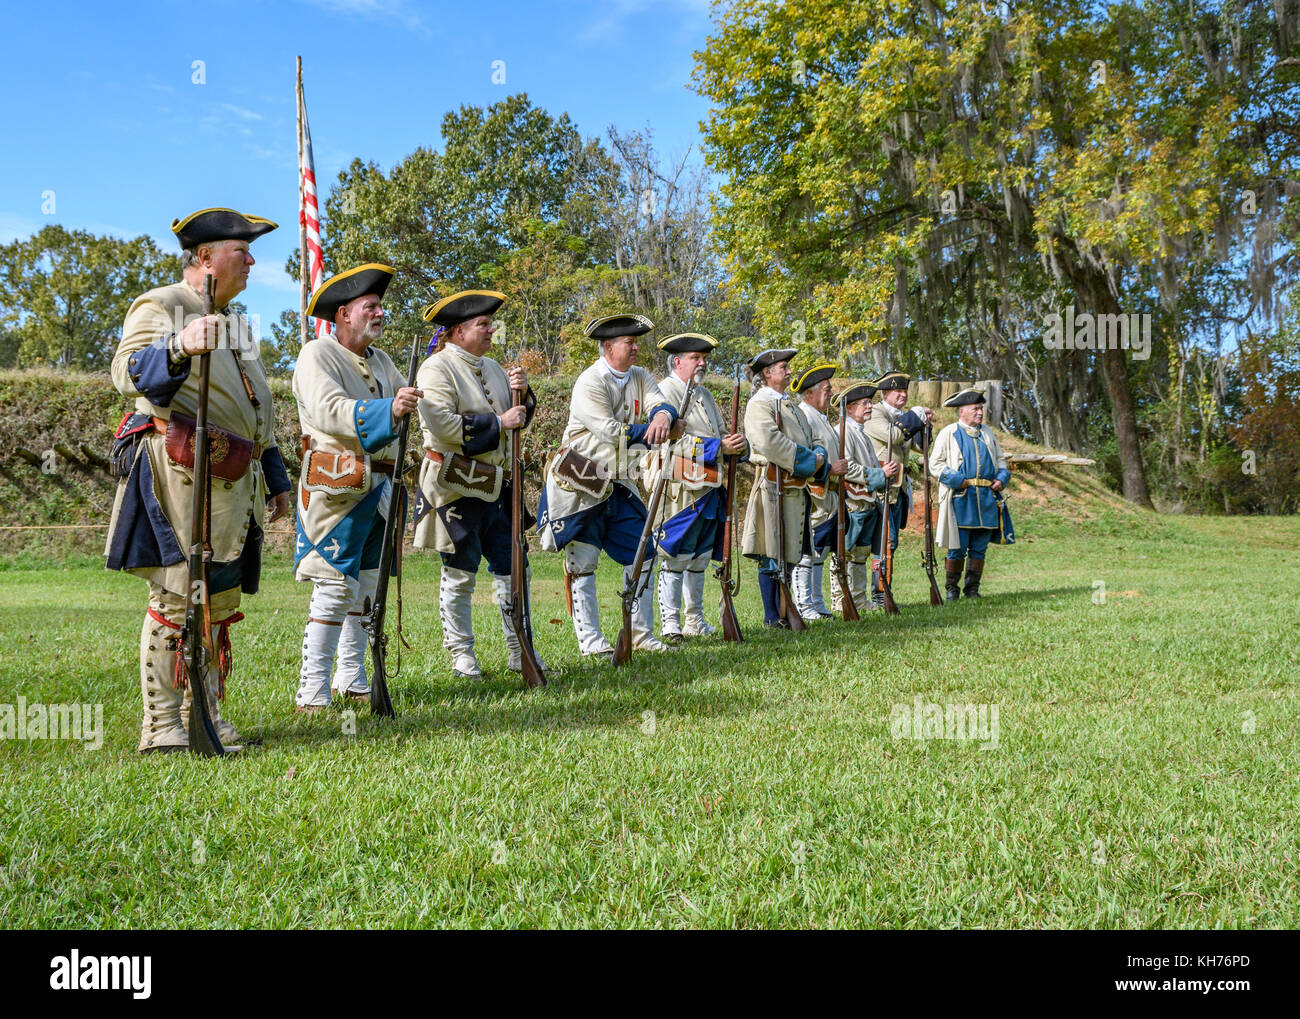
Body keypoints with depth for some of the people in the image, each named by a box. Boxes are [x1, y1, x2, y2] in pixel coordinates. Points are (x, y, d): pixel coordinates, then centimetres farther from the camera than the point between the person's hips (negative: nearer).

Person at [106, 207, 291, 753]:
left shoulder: (235, 321, 23)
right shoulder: (159, 306, -3)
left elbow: (258, 410, 29)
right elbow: (129, 373, -23)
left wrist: (276, 477, 27)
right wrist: (180, 347, -42)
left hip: (235, 483, 8)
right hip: (180, 477, -8)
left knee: (220, 601, 10)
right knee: (176, 599, -8)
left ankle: (204, 713, 18)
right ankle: (162, 725, -1)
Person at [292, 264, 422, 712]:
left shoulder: (380, 360, 19)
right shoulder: (317, 355, -6)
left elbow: (411, 403, 21)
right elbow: (329, 410, -23)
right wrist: (388, 410, -35)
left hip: (378, 488, 8)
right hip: (336, 490, -8)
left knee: (366, 585, 11)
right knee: (335, 586, -11)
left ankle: (352, 679, 21)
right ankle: (313, 692, -7)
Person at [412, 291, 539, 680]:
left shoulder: (491, 368, 15)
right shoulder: (437, 368, -9)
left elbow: (518, 420, 19)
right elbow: (442, 425, -22)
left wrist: (522, 392, -2)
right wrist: (498, 423, -19)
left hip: (498, 484, 7)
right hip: (456, 486, -7)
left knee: (511, 567, 7)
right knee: (460, 573, 2)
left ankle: (519, 652, 15)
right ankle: (462, 655, 14)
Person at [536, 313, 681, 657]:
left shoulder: (640, 378, 8)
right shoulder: (589, 383, -14)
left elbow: (661, 403, -9)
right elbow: (612, 432, -19)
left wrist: (662, 415, -32)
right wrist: (651, 432, -12)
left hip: (618, 483, 7)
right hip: (579, 483, -7)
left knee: (642, 554, 7)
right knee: (582, 562, -2)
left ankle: (641, 634, 17)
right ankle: (589, 640, 5)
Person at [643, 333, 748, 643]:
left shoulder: (704, 395, 22)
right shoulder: (666, 391, -6)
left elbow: (722, 434, 23)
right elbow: (676, 440, -17)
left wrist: (738, 446, 0)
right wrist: (719, 447, -21)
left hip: (708, 489, 9)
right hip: (679, 489, -9)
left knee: (700, 559, 14)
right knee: (675, 559, -7)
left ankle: (695, 621, 22)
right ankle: (670, 623, -3)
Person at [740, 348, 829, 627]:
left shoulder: (790, 405, 22)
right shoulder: (759, 404, -8)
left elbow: (812, 439, 22)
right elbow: (769, 442, -22)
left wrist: (818, 456, -1)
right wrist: (806, 460, -17)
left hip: (796, 488, 9)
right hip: (774, 486, -9)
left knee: (789, 552, 12)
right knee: (772, 555, -5)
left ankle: (783, 612, 20)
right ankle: (772, 617, 0)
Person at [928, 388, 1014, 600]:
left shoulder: (987, 433, 18)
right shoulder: (948, 434, 2)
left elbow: (1000, 459, 27)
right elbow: (935, 464, -1)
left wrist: (1001, 478, 6)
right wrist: (958, 480, -13)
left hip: (987, 497, 5)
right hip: (960, 497, -5)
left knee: (979, 547, 6)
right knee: (958, 546, -6)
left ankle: (972, 588, 14)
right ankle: (951, 589, 6)